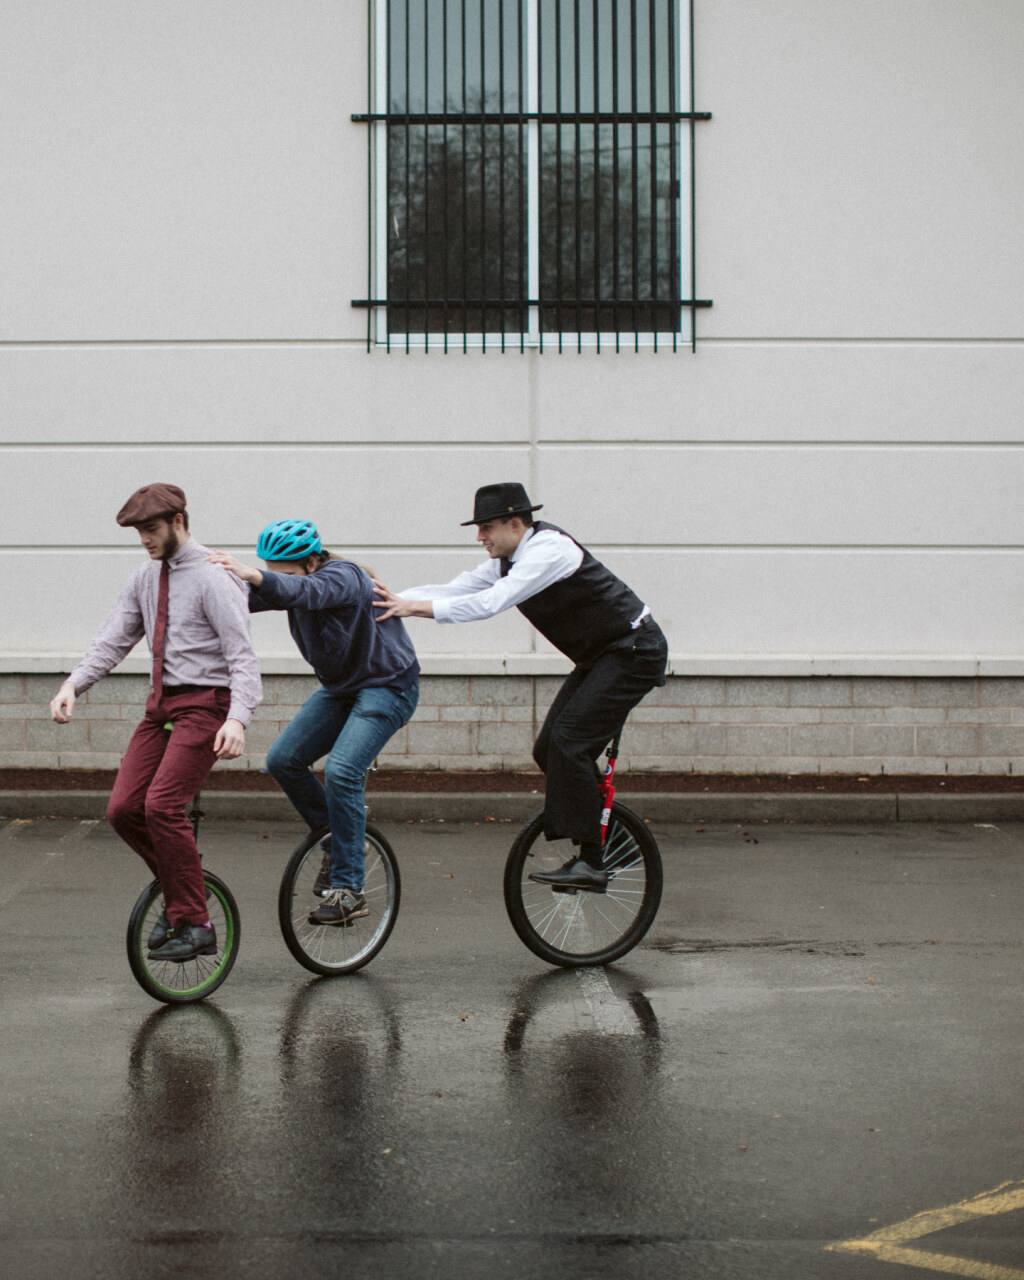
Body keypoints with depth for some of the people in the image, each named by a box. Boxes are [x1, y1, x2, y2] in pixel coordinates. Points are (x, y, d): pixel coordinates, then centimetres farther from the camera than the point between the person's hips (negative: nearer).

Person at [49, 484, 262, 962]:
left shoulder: (211, 579, -11)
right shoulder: (145, 577, 12)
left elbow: (242, 656, -17)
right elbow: (113, 640, 9)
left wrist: (237, 719, -31)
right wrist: (73, 684, -9)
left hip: (203, 705, -7)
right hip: (161, 704, 8)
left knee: (162, 805, -20)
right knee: (123, 809, -2)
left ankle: (194, 926, -11)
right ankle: (179, 886, 22)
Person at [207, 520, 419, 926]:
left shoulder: (343, 577, -26)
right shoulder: (287, 584, -2)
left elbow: (307, 592, -48)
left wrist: (253, 576, -65)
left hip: (388, 686, -8)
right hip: (341, 687, 8)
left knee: (340, 771, -23)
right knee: (283, 760, -4)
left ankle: (348, 891, -17)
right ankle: (338, 843, 16)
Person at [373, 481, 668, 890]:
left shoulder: (549, 549, -23)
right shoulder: (507, 561, 7)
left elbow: (491, 603, -33)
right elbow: (455, 589, 5)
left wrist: (417, 607, -33)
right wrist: (396, 599, -9)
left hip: (634, 652, -10)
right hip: (599, 657, 10)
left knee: (569, 740, -19)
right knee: (549, 749, 3)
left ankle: (590, 862, -17)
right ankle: (599, 837, 17)